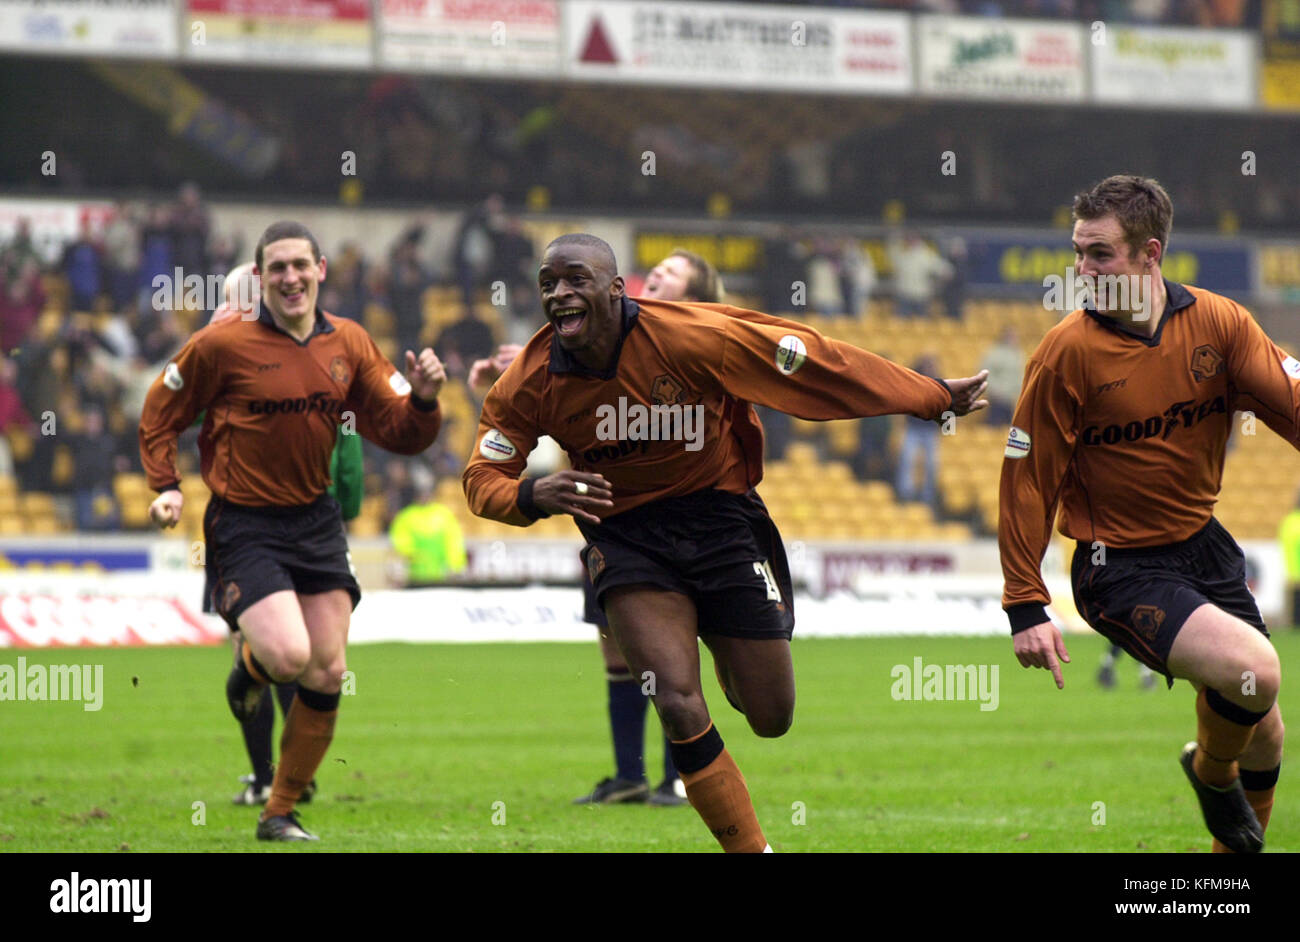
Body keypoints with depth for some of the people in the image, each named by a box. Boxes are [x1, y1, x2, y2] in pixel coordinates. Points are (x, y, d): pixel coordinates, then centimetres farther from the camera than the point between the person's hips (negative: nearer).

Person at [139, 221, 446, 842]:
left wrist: (423, 399, -13)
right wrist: (166, 487, -8)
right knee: (289, 656, -22)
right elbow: (160, 414, 4)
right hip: (243, 526, -5)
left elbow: (400, 435, 7)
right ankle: (249, 664, 18)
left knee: (327, 674, 2)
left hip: (316, 520, 5)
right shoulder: (223, 345, -9)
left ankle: (281, 813, 18)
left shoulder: (349, 344, 4)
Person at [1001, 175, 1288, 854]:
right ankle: (1211, 772, 6)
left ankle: (1237, 844, 38)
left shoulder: (1219, 322, -5)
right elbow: (1027, 481, -10)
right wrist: (1025, 604, -12)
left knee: (1262, 732, 13)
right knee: (1253, 671, -26)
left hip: (1204, 544, 5)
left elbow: (1290, 404, -7)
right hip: (1120, 567, -5)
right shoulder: (1066, 353, -14)